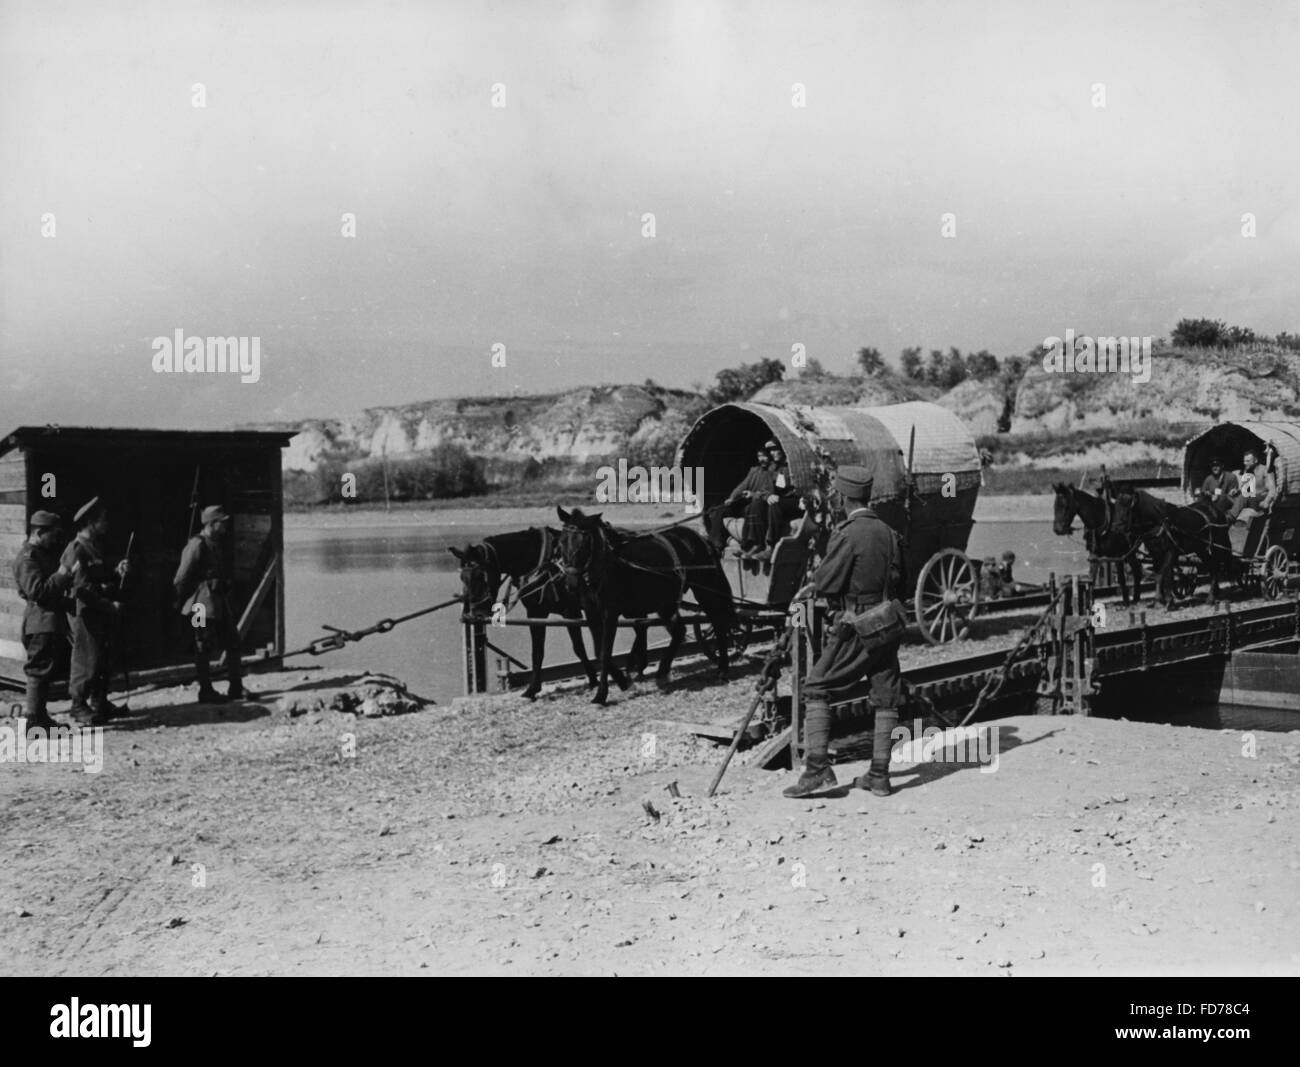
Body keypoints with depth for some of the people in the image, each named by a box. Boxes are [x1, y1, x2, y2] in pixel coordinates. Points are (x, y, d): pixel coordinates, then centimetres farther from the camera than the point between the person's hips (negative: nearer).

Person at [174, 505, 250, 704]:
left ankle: (236, 688, 13)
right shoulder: (197, 545, -13)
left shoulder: (218, 544, 14)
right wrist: (180, 602, -6)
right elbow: (182, 577, -12)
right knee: (203, 647, -1)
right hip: (203, 604, -9)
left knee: (232, 643, 7)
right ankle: (205, 692, 6)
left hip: (221, 603, 9)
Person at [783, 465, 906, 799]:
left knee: (816, 688, 1)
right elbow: (898, 580, 12)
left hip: (855, 625, -6)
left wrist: (811, 588, 9)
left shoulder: (847, 533, -14)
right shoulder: (889, 532, 6)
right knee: (885, 698, 10)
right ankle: (879, 775, 13)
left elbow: (828, 582, -14)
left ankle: (818, 769, -6)